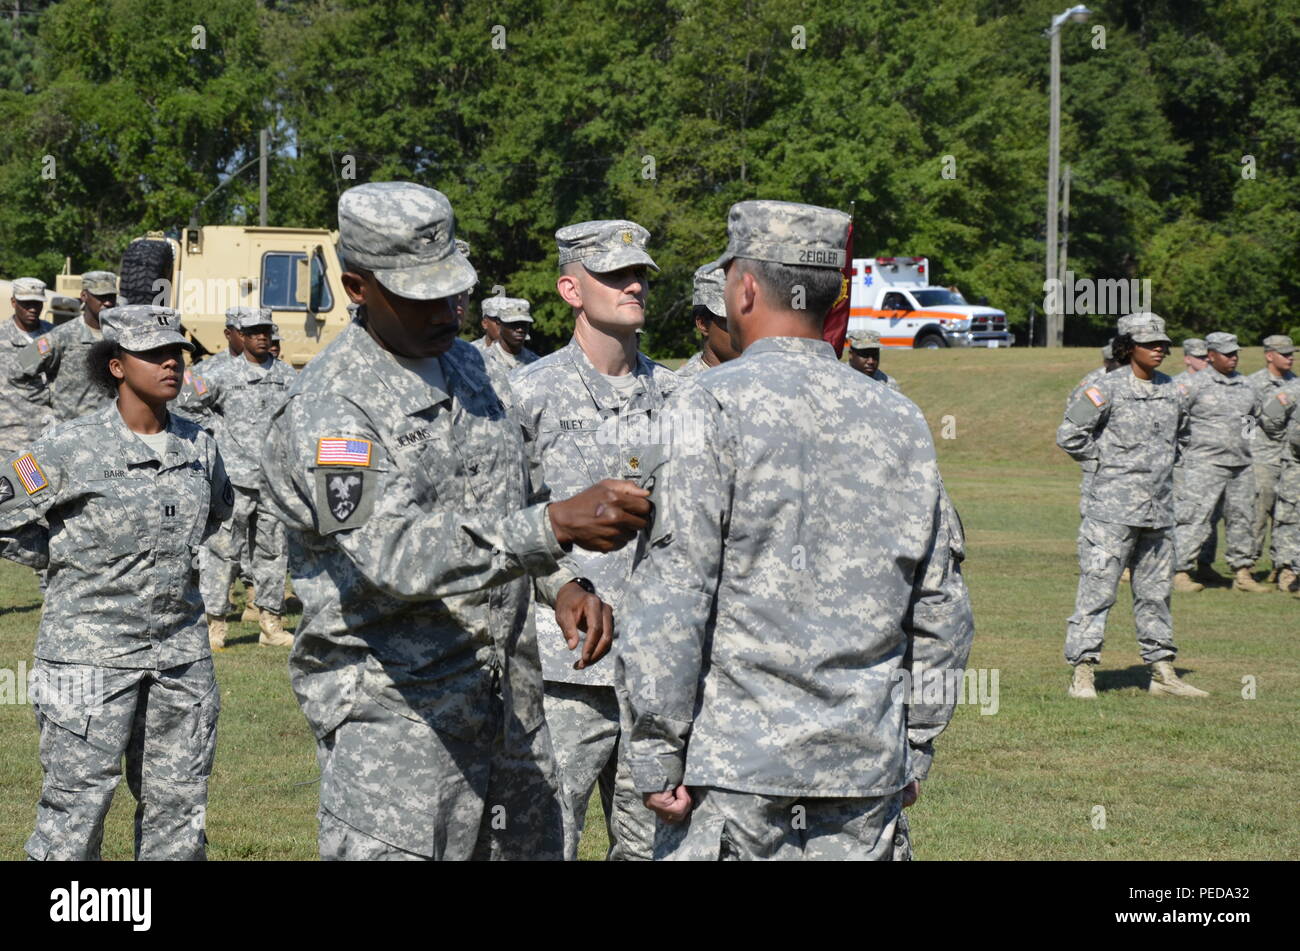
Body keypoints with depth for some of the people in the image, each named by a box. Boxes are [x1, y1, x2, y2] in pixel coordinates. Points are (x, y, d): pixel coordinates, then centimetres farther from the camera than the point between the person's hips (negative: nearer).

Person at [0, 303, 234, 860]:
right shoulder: (71, 448, -11)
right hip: (91, 652, -5)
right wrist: (72, 559, -4)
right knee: (77, 800, -3)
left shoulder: (198, 447, 5)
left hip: (180, 647, 5)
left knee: (180, 805, 10)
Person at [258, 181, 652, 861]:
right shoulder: (326, 410, -16)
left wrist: (562, 584, 5)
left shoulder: (464, 364, 11)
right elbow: (397, 555, -31)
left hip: (509, 698, 8)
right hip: (395, 712, -8)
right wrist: (557, 526, -41)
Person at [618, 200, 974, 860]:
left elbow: (669, 592, -14)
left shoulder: (713, 405, -7)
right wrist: (916, 749, 21)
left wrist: (657, 756, -9)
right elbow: (941, 610, 13)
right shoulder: (899, 421, 9)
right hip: (868, 771, 5)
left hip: (736, 761, -5)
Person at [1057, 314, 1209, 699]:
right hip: (1113, 508, -6)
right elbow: (1069, 435, -7)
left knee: (1155, 592, 12)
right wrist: (1106, 456, -5)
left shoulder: (1171, 390, 12)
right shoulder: (1108, 389, -7)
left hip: (1159, 508, 6)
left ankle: (1163, 673, 19)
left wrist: (1163, 465, 15)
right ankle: (1082, 673, -5)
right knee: (1097, 589, -7)